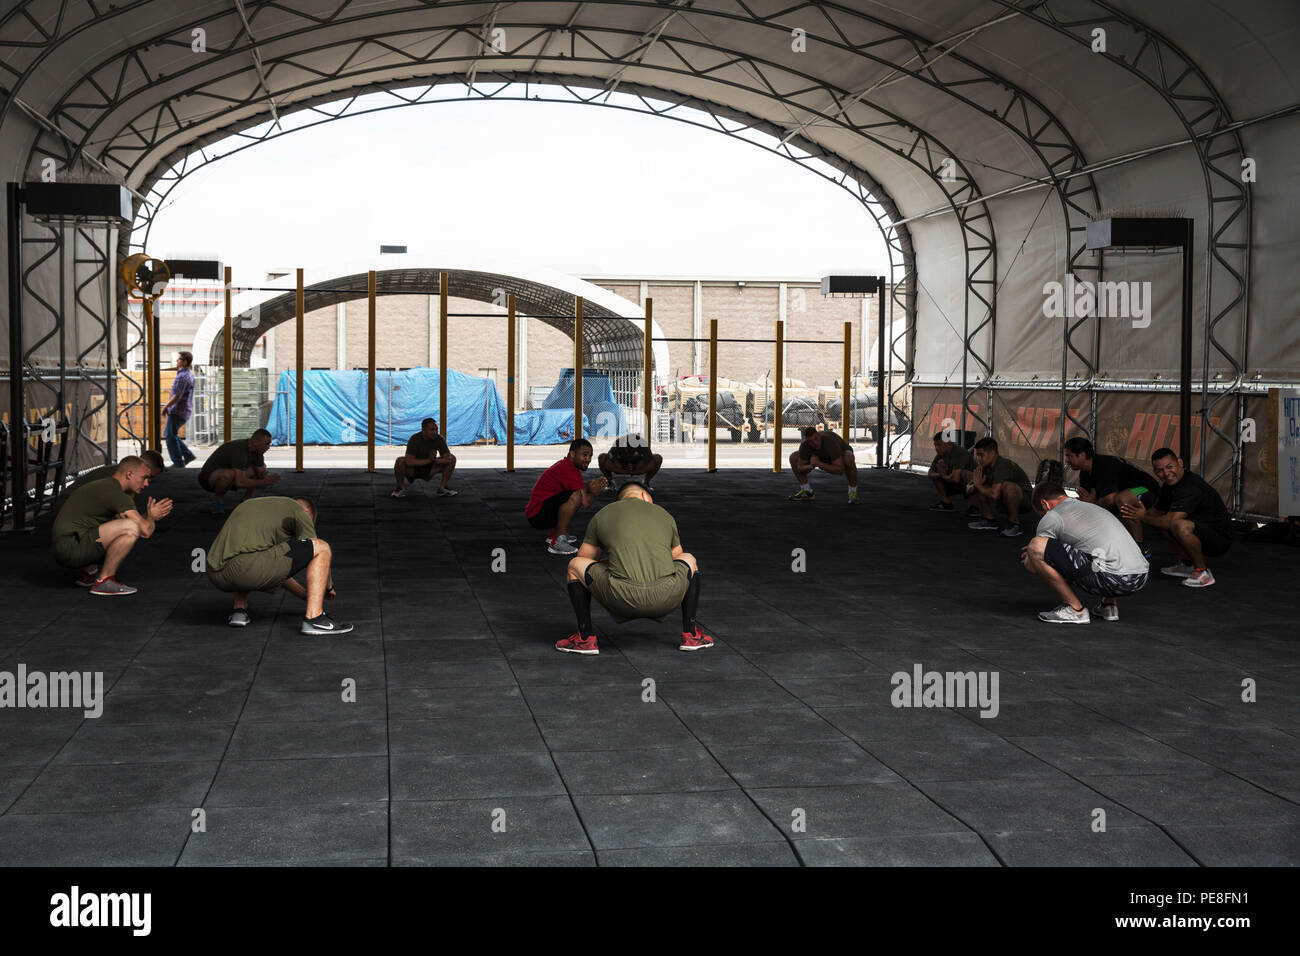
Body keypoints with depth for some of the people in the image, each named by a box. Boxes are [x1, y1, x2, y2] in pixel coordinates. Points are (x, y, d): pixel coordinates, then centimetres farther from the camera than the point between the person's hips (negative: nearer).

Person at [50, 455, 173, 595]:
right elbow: (145, 530, -19)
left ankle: (89, 573, 17)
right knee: (131, 527, -25)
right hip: (70, 547, -11)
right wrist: (151, 517, 3)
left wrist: (149, 515, 15)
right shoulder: (115, 493, -13)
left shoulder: (105, 487, 19)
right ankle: (103, 582, -13)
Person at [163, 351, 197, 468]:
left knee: (170, 436, -1)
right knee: (168, 434, 18)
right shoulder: (190, 374, 13)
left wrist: (165, 407, -13)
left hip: (178, 411, -10)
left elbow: (177, 396, -23)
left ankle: (178, 462, 3)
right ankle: (188, 455, 15)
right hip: (185, 411, 10)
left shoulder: (182, 376, -20)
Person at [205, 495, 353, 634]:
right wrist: (329, 587, 34)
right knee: (321, 548, 2)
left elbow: (276, 567, 44)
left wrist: (305, 594, 49)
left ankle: (239, 610, 23)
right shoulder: (298, 510, 16)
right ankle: (313, 619, -6)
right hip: (247, 568, -8)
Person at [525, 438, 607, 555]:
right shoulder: (569, 470, -19)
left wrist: (589, 486, -3)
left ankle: (553, 535, 20)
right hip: (537, 515, -11)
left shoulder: (565, 465, 14)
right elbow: (585, 503, -23)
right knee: (575, 497, -30)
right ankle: (556, 543, -23)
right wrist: (594, 493, -2)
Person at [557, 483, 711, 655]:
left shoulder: (602, 516, 22)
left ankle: (585, 638, 19)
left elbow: (584, 559, 33)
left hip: (623, 600, -2)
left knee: (574, 565, 25)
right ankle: (690, 635, 27)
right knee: (689, 560, 36)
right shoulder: (665, 515, 27)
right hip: (666, 601, 2)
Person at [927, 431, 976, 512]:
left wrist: (944, 476, -16)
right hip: (954, 484, 7)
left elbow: (955, 478, -37)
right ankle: (946, 503, 5)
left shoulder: (960, 453, -29)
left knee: (963, 473, -37)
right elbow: (930, 474, 1)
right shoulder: (941, 454, -4)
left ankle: (974, 506, -23)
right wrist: (939, 474, -21)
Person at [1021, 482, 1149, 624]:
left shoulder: (1052, 516, 7)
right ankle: (1110, 603, 18)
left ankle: (1075, 610, 0)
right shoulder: (1094, 507, 31)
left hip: (1112, 578, -9)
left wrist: (1031, 555, 38)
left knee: (1036, 546, -8)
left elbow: (1032, 567, 12)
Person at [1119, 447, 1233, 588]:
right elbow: (1156, 511, 16)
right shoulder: (1169, 486, 6)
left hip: (1220, 538, -10)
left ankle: (1203, 573, -16)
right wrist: (1144, 511, -6)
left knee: (1179, 526, -34)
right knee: (1163, 522, 12)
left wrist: (1143, 517, -20)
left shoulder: (1191, 486, -25)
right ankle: (1188, 565, 16)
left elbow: (1171, 521, -31)